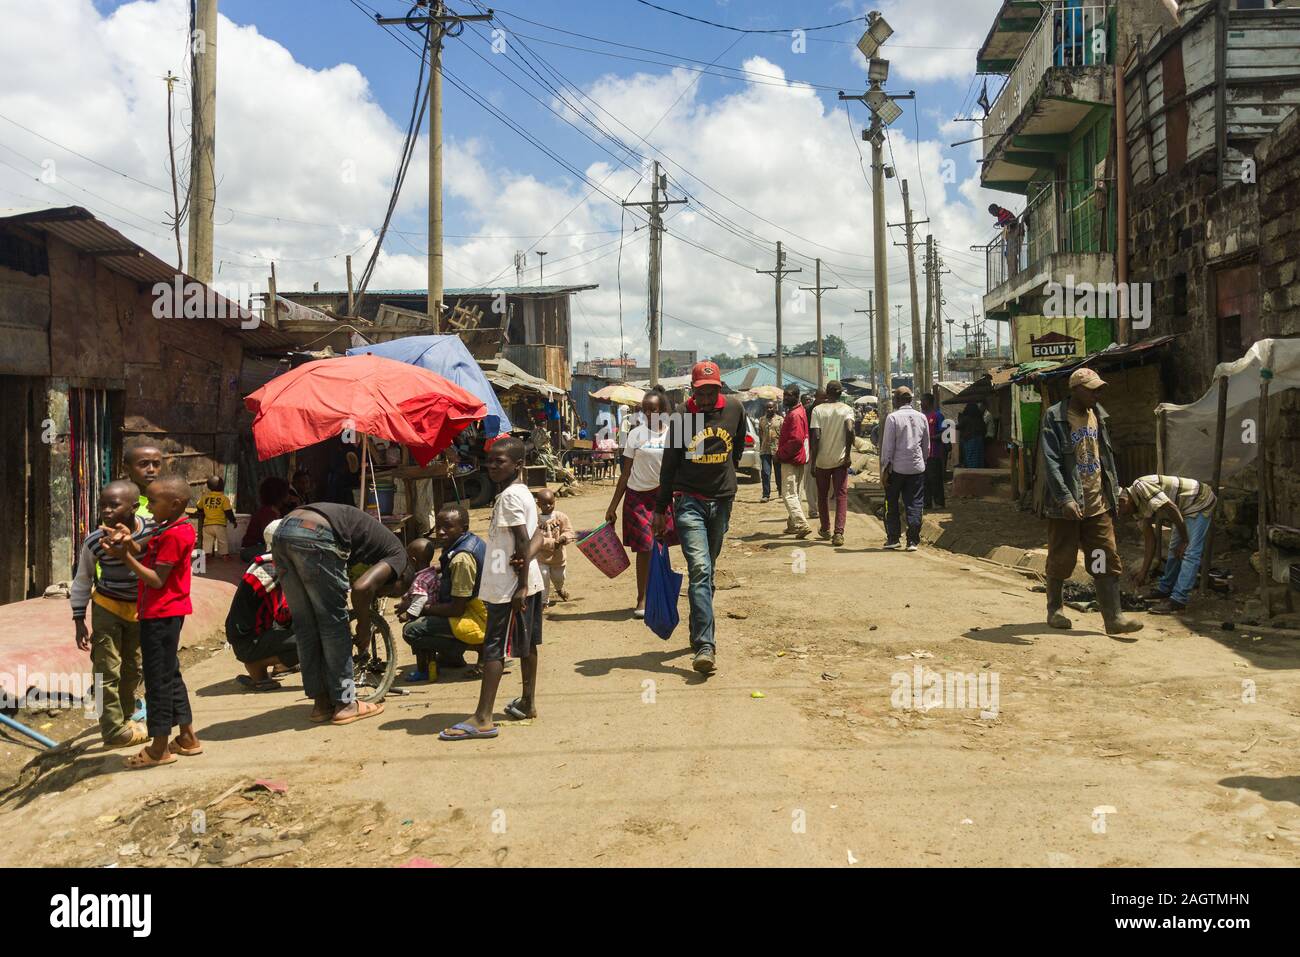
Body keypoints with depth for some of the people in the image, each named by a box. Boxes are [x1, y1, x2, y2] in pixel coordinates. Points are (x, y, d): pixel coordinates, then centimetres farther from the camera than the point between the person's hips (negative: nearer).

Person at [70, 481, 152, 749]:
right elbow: (83, 580, -5)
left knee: (134, 668, 15)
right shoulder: (94, 541, -20)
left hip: (141, 607, 3)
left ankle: (123, 718, 33)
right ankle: (114, 730, 6)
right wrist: (79, 619, -3)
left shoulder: (153, 531, -19)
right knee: (108, 670, -4)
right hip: (107, 608, -3)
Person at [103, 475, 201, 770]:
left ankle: (159, 748, 7)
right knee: (170, 675, 17)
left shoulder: (173, 535, -20)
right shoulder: (169, 529, 12)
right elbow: (143, 550, 9)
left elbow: (156, 580, -21)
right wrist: (129, 540, -11)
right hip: (165, 613, 10)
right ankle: (187, 738, 25)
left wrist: (124, 556, -22)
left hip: (160, 615, -10)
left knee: (158, 679, -2)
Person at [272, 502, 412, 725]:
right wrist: (365, 625, 10)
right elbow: (361, 588, -6)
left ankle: (321, 703, 26)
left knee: (305, 626, 16)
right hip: (314, 536, -8)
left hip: (282, 530, 8)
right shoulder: (398, 555, 11)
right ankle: (345, 704, 15)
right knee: (334, 623, 7)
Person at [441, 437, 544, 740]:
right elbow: (537, 536, 8)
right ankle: (528, 702, 28)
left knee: (493, 648, -8)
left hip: (508, 587, -10)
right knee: (526, 644, 17)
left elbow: (523, 540, -21)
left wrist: (521, 585, -20)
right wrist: (525, 559, -11)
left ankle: (482, 719, -7)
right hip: (529, 582, 10)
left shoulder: (509, 496, -16)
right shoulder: (523, 493, 14)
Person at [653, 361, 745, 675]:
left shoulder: (735, 409, 2)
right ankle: (705, 646, -19)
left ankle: (700, 633, 29)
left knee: (707, 572, 14)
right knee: (699, 570, -15)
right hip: (689, 501, -3)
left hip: (722, 501, 3)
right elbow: (669, 466, 5)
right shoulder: (683, 420, -2)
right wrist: (660, 509, 6)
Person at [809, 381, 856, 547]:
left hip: (822, 460, 1)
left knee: (822, 495, 17)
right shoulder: (846, 409, -2)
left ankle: (825, 529, 28)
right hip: (840, 460, -1)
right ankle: (839, 533, -13)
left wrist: (813, 460, -6)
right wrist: (848, 454, -10)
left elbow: (816, 436, -10)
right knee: (841, 496, 0)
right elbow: (850, 430, -18)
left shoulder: (818, 410, -3)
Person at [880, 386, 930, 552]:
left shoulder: (893, 417, -9)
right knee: (914, 504, 5)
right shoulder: (921, 417, 5)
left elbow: (888, 446, -10)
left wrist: (885, 469, -5)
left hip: (897, 467, -3)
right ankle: (913, 541, 2)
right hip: (917, 468, 3)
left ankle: (893, 538, 13)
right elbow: (926, 446, 12)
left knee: (892, 504, 10)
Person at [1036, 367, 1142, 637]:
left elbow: (1106, 455, 19)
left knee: (1108, 560, 1)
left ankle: (1114, 618, 3)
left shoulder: (1097, 415, 10)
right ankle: (1055, 610, 25)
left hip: (1098, 503, 6)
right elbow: (1050, 462, -18)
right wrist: (1065, 498, -25)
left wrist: (1114, 490, 15)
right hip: (1066, 504, -6)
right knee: (1061, 560, 7)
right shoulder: (1054, 418, -11)